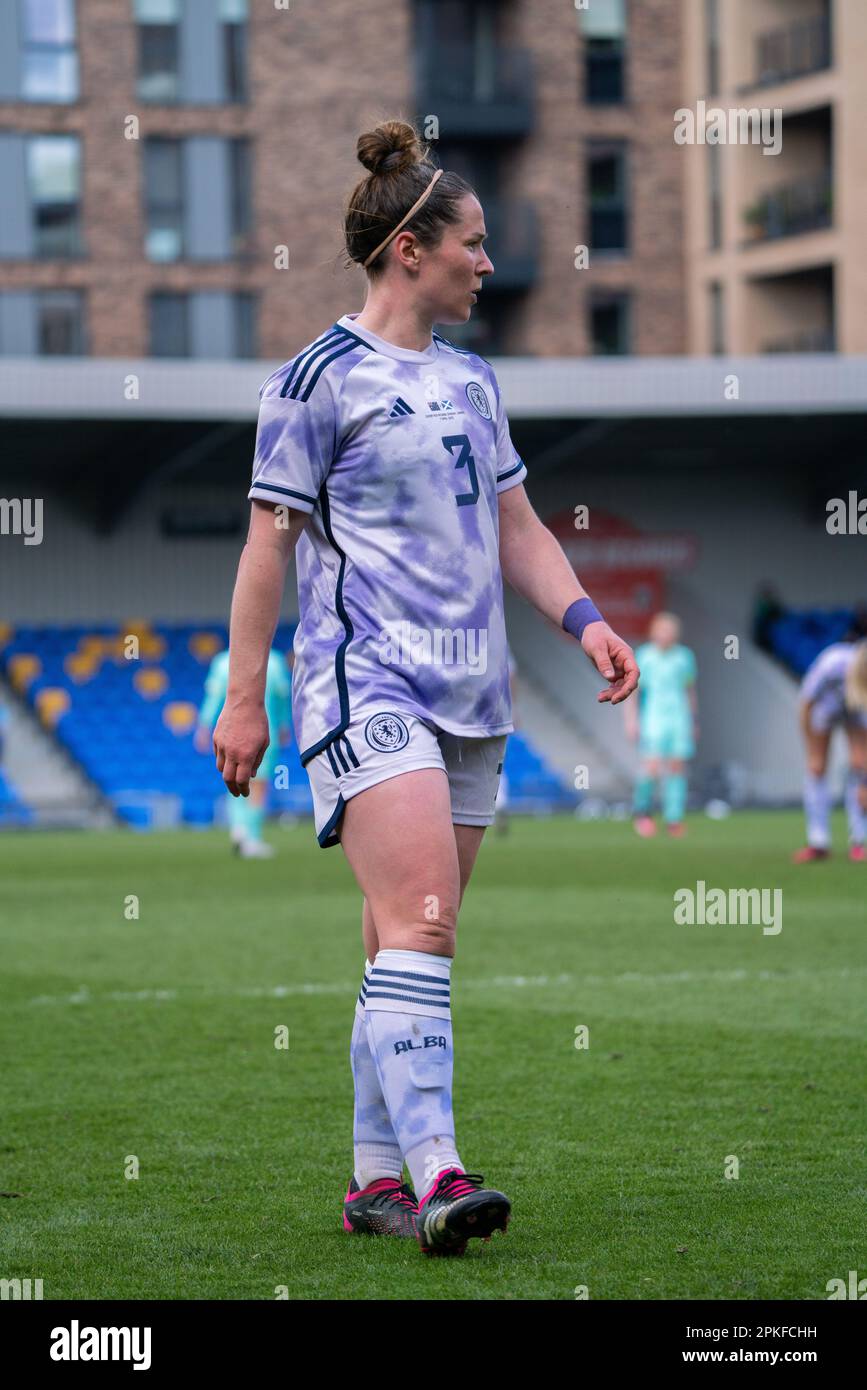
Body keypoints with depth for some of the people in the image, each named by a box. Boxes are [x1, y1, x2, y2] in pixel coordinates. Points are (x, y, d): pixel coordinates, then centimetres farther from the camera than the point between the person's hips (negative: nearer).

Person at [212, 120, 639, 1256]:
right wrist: (244, 697, -5)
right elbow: (270, 541, -4)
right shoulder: (320, 378, -5)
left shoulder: (473, 379, 17)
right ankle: (434, 1172, -25)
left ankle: (377, 1178, 13)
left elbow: (516, 527, 22)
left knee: (416, 936, 8)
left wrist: (584, 619, 6)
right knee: (418, 917, -19)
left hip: (471, 689, 7)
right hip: (367, 677, -7)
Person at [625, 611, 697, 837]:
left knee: (677, 767, -4)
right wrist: (631, 720, -7)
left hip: (680, 719, 3)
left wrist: (694, 721, 19)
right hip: (653, 719, -3)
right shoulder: (643, 656, -2)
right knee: (652, 767, -14)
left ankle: (674, 819, -1)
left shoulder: (684, 656, 8)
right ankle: (642, 811, 8)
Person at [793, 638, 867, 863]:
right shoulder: (831, 665, -43)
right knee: (816, 768, -8)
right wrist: (813, 755, -18)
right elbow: (805, 709, -24)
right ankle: (818, 842, -4)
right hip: (826, 707, -1)